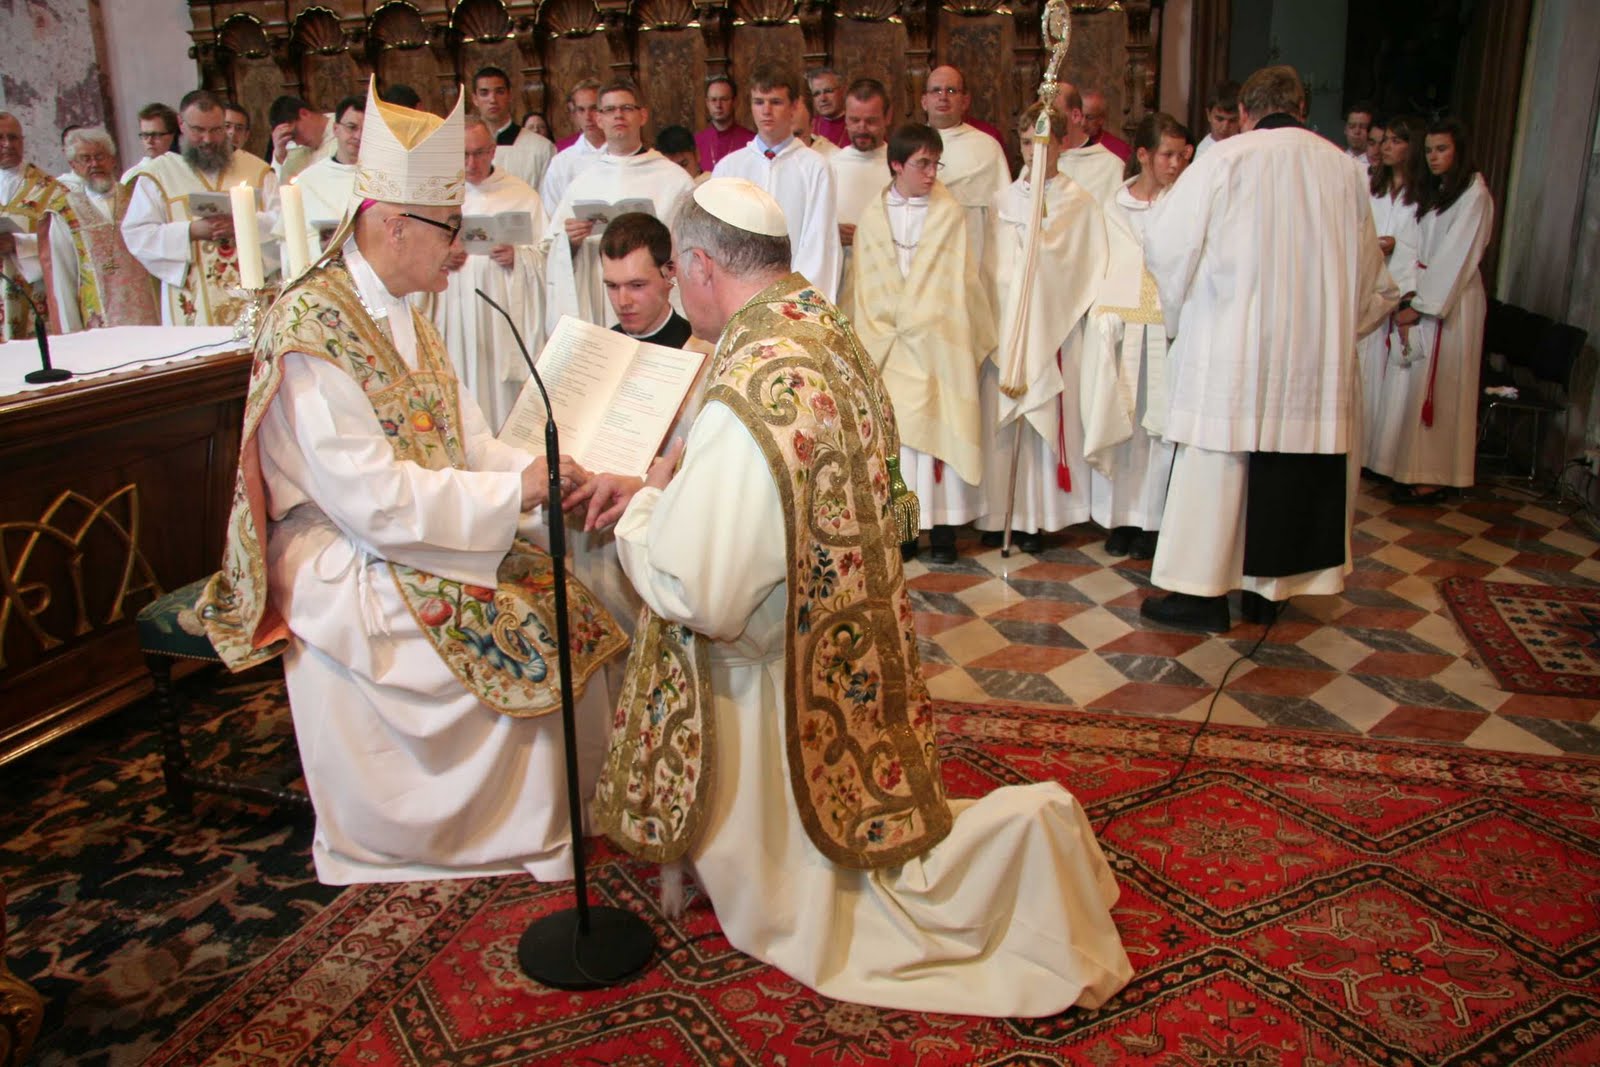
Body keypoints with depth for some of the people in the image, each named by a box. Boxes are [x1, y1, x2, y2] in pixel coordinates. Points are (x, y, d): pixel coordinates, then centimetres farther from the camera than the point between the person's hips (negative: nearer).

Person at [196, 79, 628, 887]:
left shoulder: (399, 317, 10)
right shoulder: (311, 329, -20)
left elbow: (465, 441, 8)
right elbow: (369, 497, -25)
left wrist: (545, 474, -10)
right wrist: (511, 494, -23)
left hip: (410, 539, 8)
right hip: (344, 569, -8)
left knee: (565, 603, -7)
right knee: (526, 640, -17)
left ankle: (569, 806, 5)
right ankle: (529, 840, 3)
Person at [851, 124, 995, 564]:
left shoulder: (949, 213, 0)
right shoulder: (872, 215, 5)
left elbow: (958, 282, 0)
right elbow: (867, 286, 7)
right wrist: (873, 340, -1)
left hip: (938, 344, -1)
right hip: (889, 349, 2)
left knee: (938, 429, -1)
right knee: (895, 432, 2)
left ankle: (941, 527, 7)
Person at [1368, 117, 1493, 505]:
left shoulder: (1474, 194, -8)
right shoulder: (1434, 191, 17)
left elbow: (1456, 258, -14)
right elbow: (1424, 250, 12)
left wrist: (1421, 305, -14)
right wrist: (1410, 295, 0)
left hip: (1452, 302, -8)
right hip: (1425, 296, 8)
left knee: (1437, 389, -6)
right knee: (1413, 384, 6)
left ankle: (1436, 477, 1)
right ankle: (1409, 468, 10)